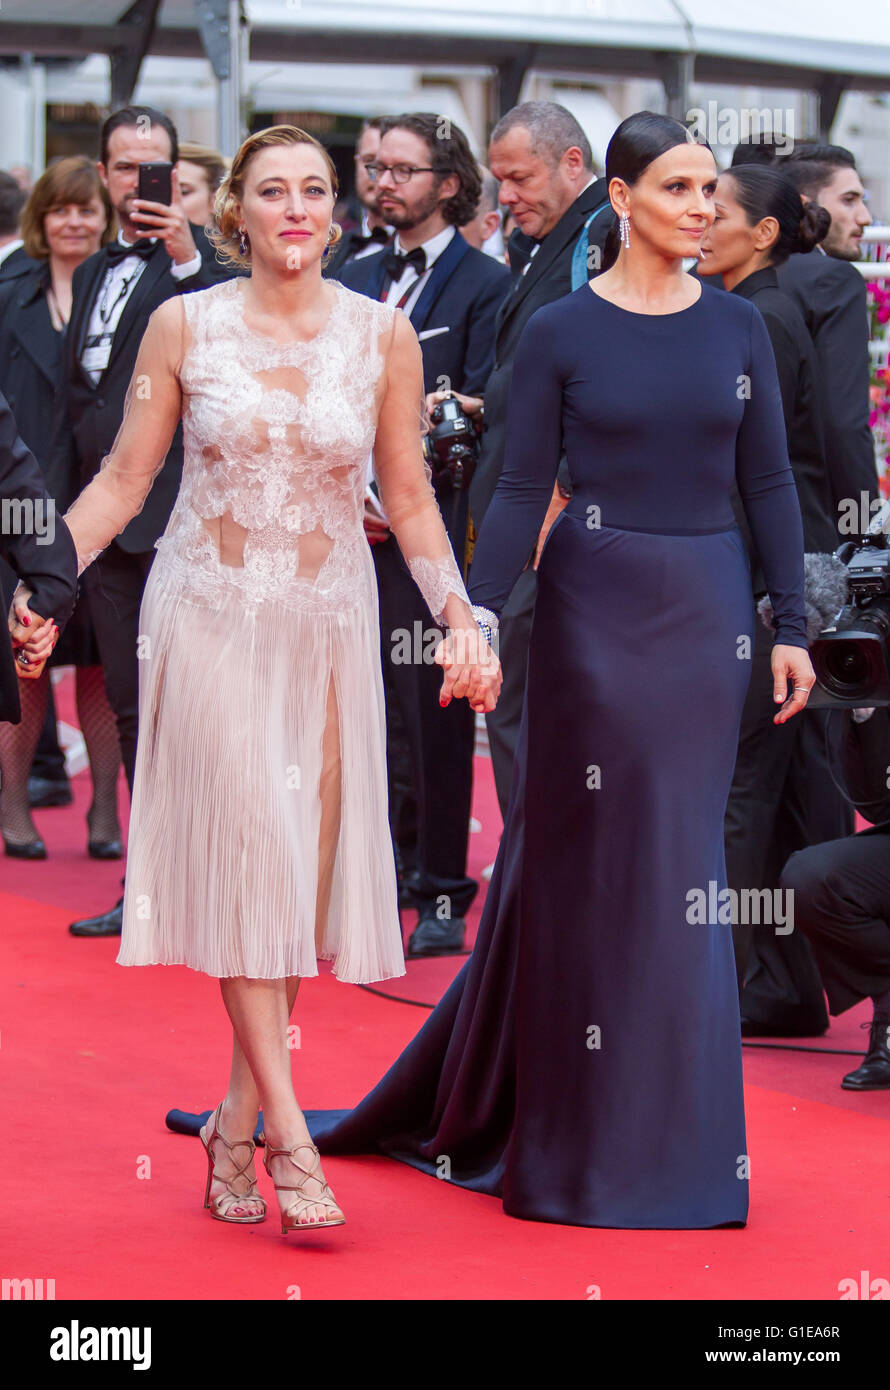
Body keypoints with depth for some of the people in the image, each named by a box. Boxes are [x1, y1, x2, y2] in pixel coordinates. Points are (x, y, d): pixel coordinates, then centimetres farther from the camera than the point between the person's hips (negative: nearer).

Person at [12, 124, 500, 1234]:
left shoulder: (381, 335, 1)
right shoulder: (183, 325, -1)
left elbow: (408, 498, 6)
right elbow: (123, 480, 2)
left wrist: (459, 616, -5)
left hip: (326, 626, 2)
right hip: (209, 616, -2)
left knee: (304, 867, 1)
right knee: (245, 856, -9)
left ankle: (238, 1122, 12)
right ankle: (290, 1138, -9)